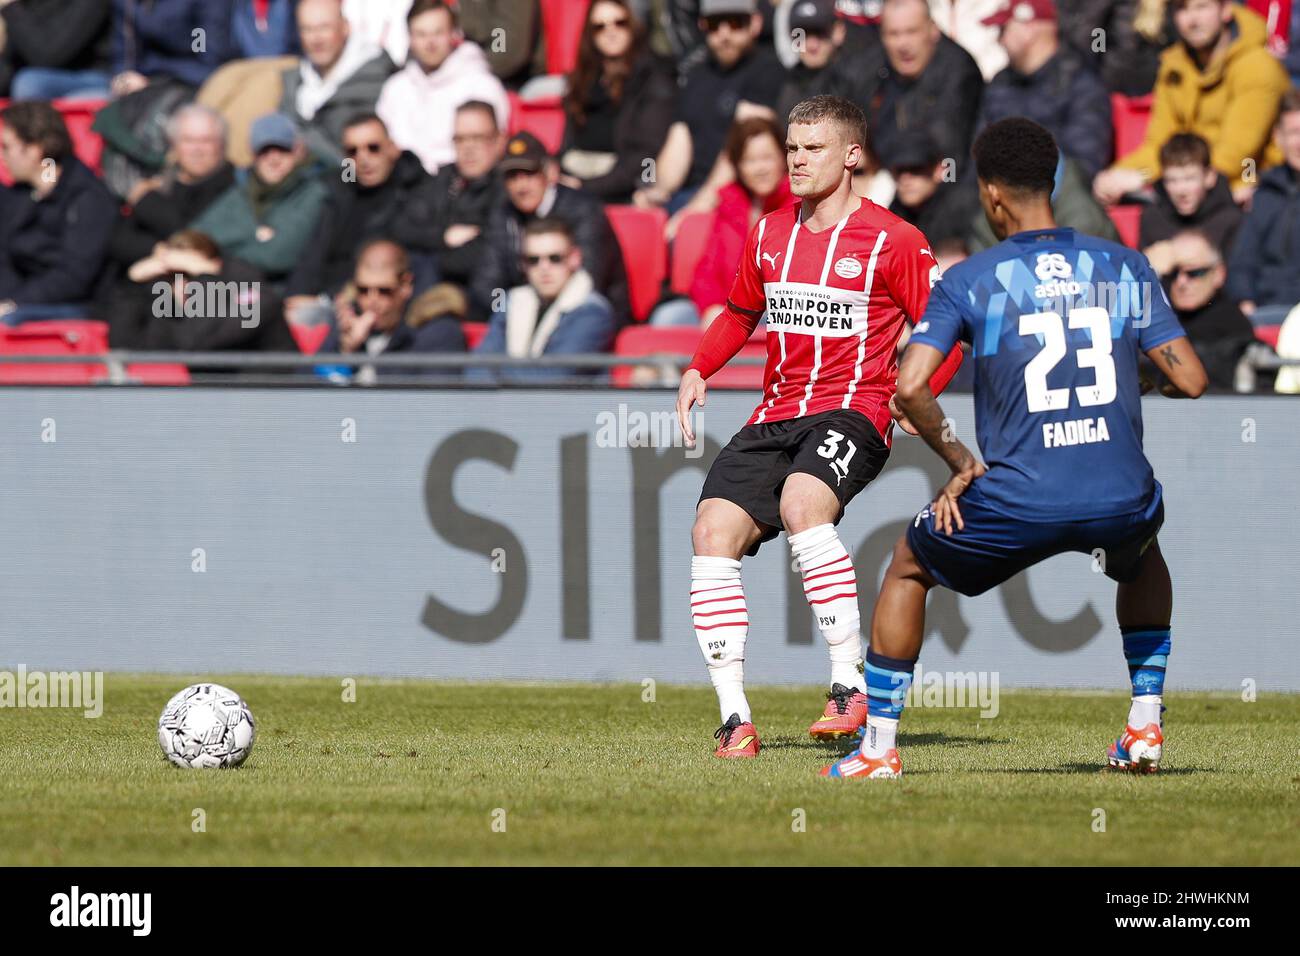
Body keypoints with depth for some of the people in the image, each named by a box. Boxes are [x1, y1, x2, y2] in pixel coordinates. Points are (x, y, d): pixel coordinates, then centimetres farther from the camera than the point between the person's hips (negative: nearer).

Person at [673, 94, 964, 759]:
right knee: (712, 530, -15)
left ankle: (852, 684, -29)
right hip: (776, 416, 6)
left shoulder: (893, 241, -2)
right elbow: (740, 313, 31)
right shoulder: (768, 235, 15)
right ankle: (735, 719, -13)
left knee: (802, 505, -35)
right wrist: (698, 369, 14)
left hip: (852, 411, -6)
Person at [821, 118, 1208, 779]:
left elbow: (910, 385, -11)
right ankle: (1145, 725, 29)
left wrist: (959, 462, 3)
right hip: (1122, 498, 3)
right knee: (1142, 560, 39)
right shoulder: (1124, 266, 7)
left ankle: (878, 745, 21)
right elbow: (1191, 380, 4)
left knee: (908, 569, 25)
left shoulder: (968, 282, 1)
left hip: (1017, 502, -3)